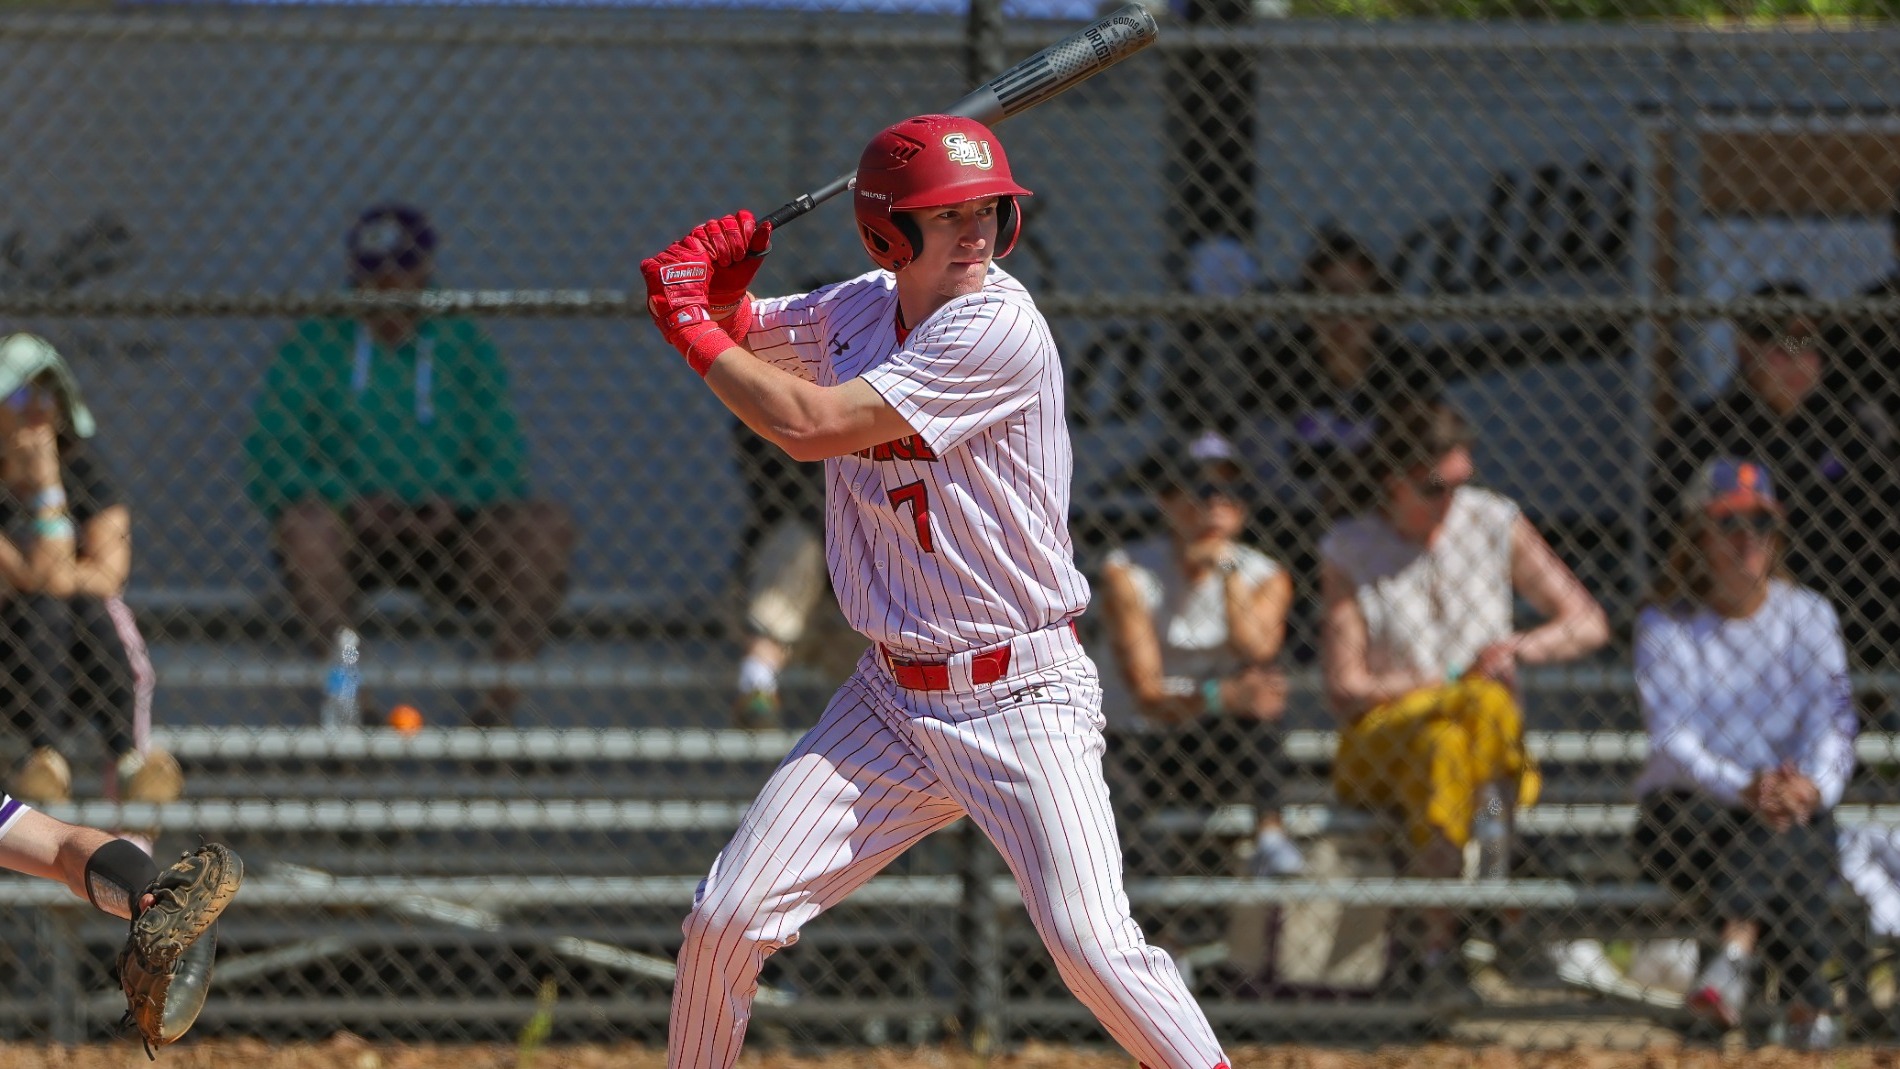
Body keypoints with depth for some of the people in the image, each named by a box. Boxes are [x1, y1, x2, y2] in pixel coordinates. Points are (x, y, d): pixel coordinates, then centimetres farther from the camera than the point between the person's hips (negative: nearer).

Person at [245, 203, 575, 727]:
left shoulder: (466, 349, 7)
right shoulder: (312, 347, 1)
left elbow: (505, 465, 0)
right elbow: (272, 466, -7)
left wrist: (452, 504, -21)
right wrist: (353, 500, -24)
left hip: (444, 533, 2)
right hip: (346, 535, -2)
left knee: (549, 525, -23)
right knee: (306, 525, -35)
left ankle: (502, 702, -24)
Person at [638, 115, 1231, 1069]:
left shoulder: (1001, 329, -20)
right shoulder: (859, 311, 4)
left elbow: (810, 425, -23)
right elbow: (738, 336, 20)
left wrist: (691, 324, -12)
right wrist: (715, 284, -3)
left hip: (1023, 701, -6)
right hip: (892, 700, 6)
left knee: (1092, 944, -19)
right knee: (726, 917, 0)